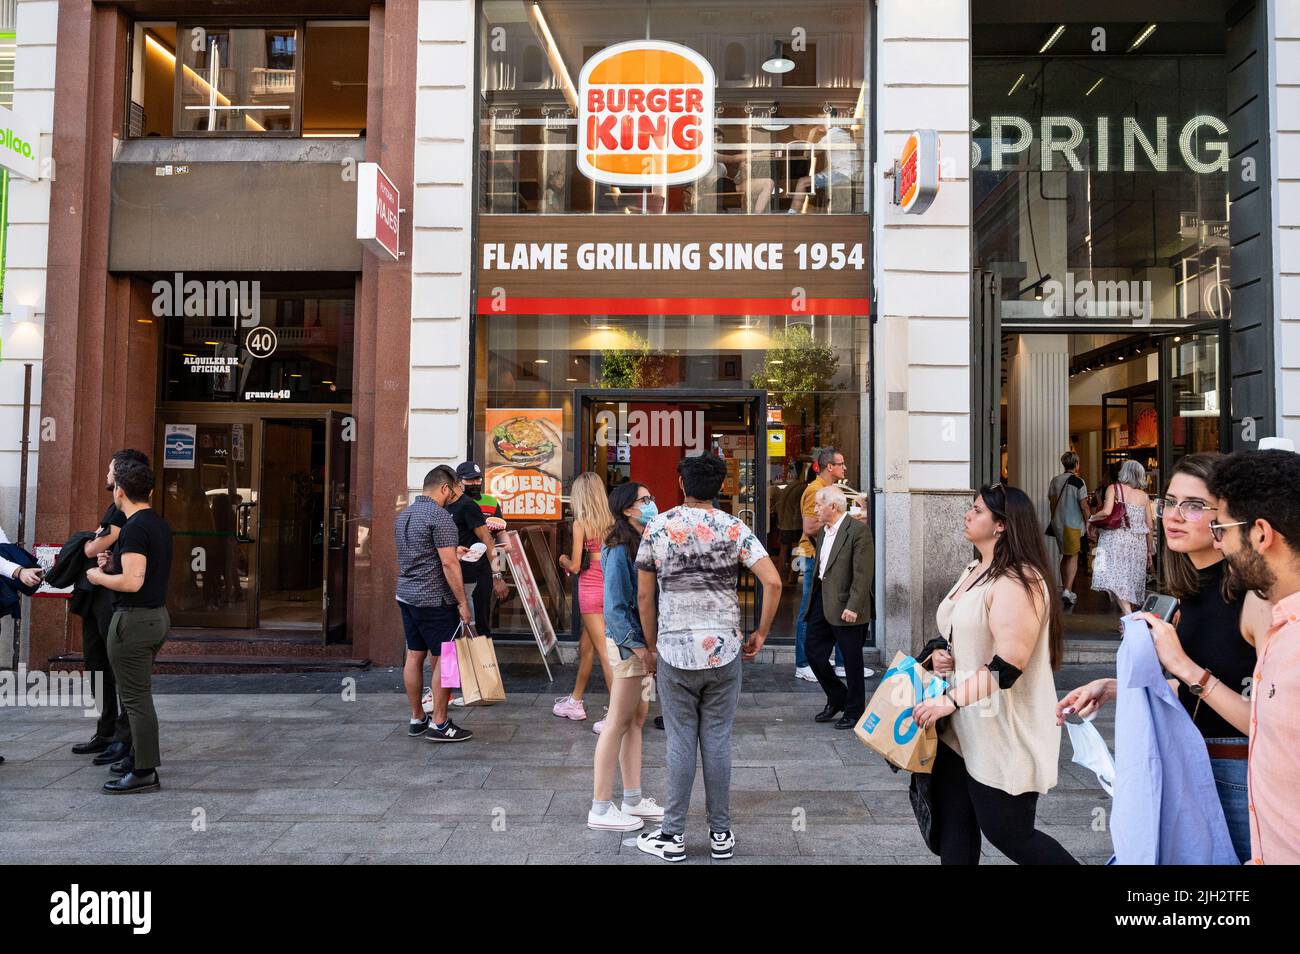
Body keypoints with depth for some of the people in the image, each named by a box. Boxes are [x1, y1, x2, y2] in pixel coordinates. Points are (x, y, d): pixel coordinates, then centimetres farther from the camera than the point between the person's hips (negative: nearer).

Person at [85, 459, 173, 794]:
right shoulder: (160, 524, 12)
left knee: (135, 697, -4)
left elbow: (133, 582, -24)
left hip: (134, 619, -10)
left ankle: (144, 772, 1)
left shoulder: (134, 528, -18)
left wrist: (99, 577, -8)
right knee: (140, 693, 20)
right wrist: (114, 564, 12)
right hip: (158, 615, 10)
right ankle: (138, 756, 31)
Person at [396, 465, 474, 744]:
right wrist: (463, 602, -15)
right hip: (435, 600, -9)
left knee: (414, 657, 12)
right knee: (444, 658, -1)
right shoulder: (439, 516, -15)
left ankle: (417, 719, 20)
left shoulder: (404, 514, 13)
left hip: (406, 595, 9)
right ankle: (439, 724, 2)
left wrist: (452, 551, 27)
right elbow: (449, 564, -19)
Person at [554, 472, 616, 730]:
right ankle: (575, 702, 35)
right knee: (585, 646, 21)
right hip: (610, 586, 6)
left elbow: (575, 566, -11)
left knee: (605, 652, -4)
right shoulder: (610, 520, 4)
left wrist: (564, 560, 12)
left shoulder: (580, 523, -11)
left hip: (591, 588, -6)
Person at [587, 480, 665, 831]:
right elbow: (615, 609, -19)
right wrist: (640, 649, -19)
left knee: (637, 719, 15)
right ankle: (601, 809, 9)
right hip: (628, 643, -9)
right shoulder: (620, 550, -17)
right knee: (619, 723, -1)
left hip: (644, 642, 9)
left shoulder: (644, 543, 10)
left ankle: (633, 801, 26)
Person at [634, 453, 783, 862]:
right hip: (724, 650, 1)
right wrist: (761, 633, 2)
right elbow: (773, 581, -9)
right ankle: (720, 833, 19)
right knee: (718, 741, 9)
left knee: (680, 742, 7)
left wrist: (652, 645, 12)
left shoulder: (657, 527, -2)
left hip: (675, 650, -1)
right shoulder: (734, 529, -1)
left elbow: (644, 595, 2)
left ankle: (673, 835, 15)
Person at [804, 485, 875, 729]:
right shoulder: (822, 532, 13)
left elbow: (863, 573, -18)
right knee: (814, 652, 11)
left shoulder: (858, 530, -13)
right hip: (822, 601, 8)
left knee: (852, 660, 4)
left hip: (845, 605, -8)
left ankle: (854, 711, 19)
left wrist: (853, 607, -22)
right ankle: (836, 699, 30)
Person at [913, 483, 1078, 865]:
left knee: (1008, 834, 5)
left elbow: (1008, 665, -26)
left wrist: (950, 701, -26)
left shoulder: (1018, 582, -19)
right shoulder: (974, 572, 12)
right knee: (952, 825, 11)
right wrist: (939, 655, 3)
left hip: (1004, 731, -9)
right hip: (961, 730, 9)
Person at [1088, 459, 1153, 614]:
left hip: (1117, 537, -5)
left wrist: (1091, 519, 3)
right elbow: (1149, 526, 11)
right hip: (1138, 542, 5)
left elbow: (1106, 512, -16)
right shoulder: (1144, 496, 11)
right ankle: (1130, 610, 18)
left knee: (1115, 578, -11)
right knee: (1132, 578, 13)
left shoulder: (1114, 488, 0)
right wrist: (1150, 551, 19)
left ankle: (1128, 615, -24)